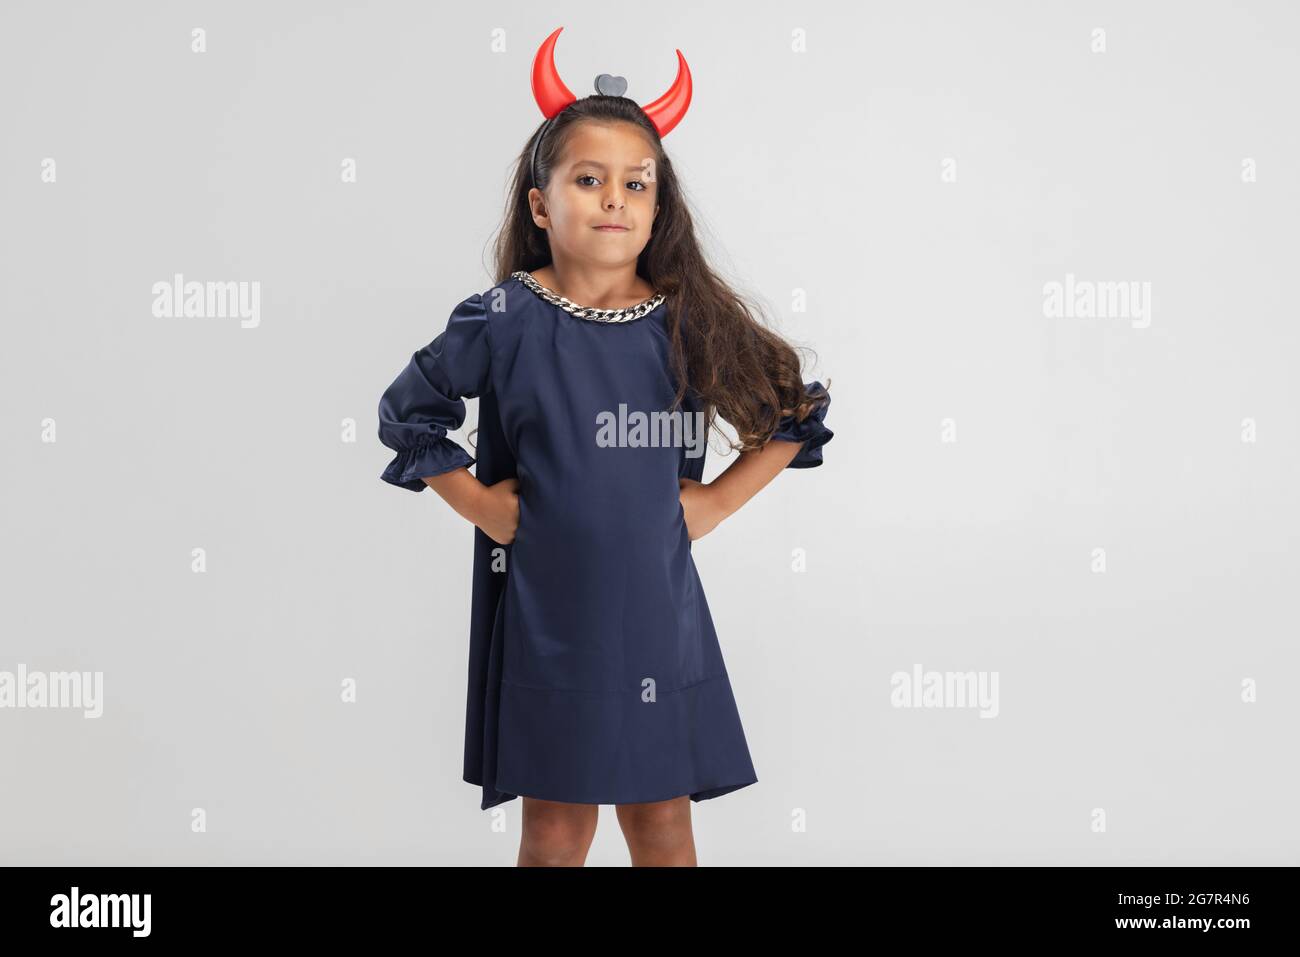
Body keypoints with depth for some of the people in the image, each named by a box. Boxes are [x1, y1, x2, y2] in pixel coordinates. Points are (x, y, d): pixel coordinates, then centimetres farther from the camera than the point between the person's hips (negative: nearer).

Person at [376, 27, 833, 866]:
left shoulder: (687, 322, -3)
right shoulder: (505, 320, -8)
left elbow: (794, 412, 9)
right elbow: (408, 414, 5)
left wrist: (717, 500, 2)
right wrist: (478, 503, -2)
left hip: (656, 610, 2)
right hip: (547, 615, -2)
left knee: (663, 822, 12)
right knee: (556, 828, 10)